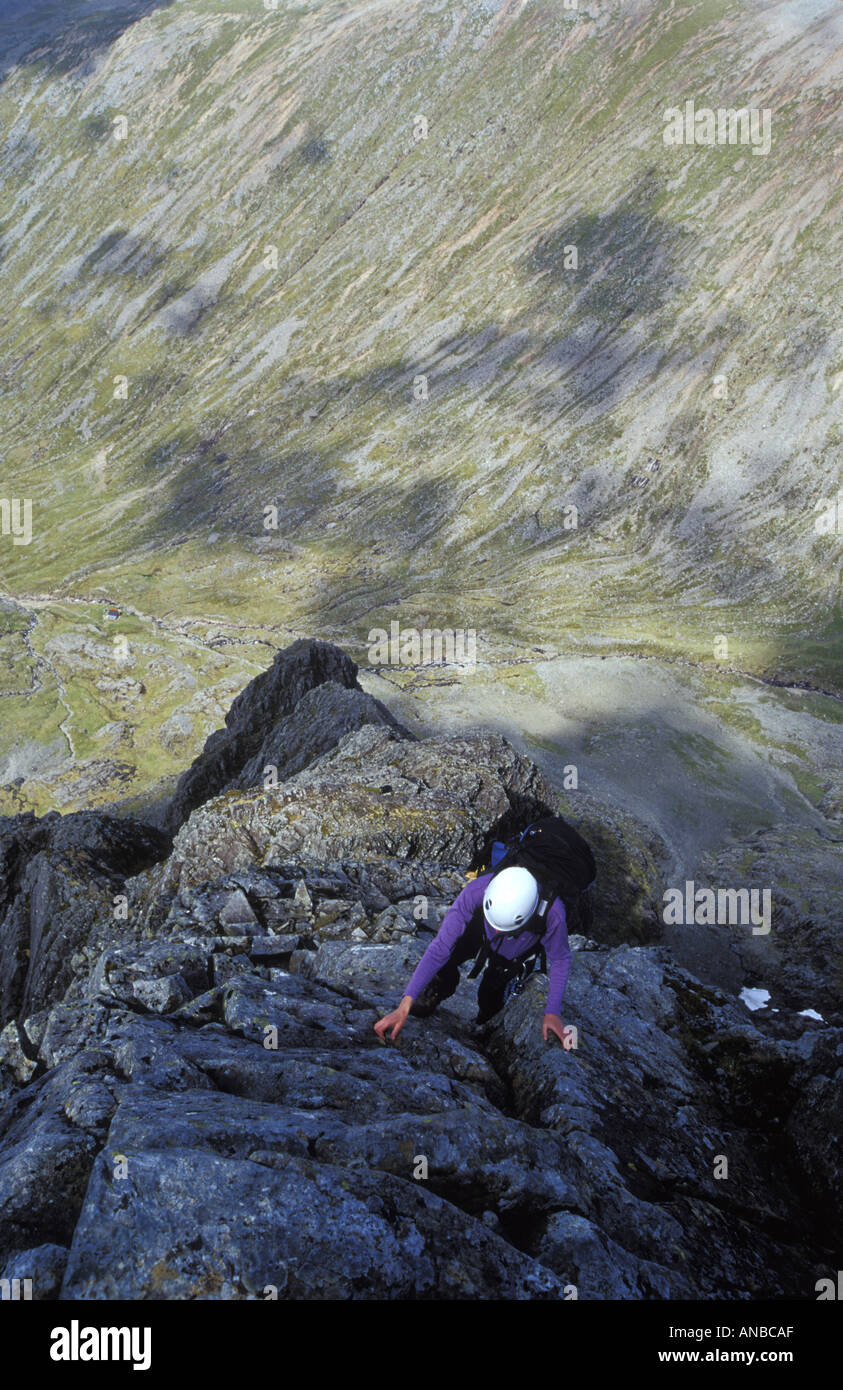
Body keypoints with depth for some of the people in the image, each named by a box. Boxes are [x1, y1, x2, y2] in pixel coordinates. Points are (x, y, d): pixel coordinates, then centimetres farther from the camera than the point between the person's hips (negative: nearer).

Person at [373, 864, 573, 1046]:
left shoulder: (552, 913, -43)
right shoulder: (476, 892, -44)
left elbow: (560, 960, -22)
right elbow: (439, 948, -41)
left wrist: (552, 1012, -27)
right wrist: (405, 1006, -44)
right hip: (477, 929, 0)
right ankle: (429, 1000, 10)